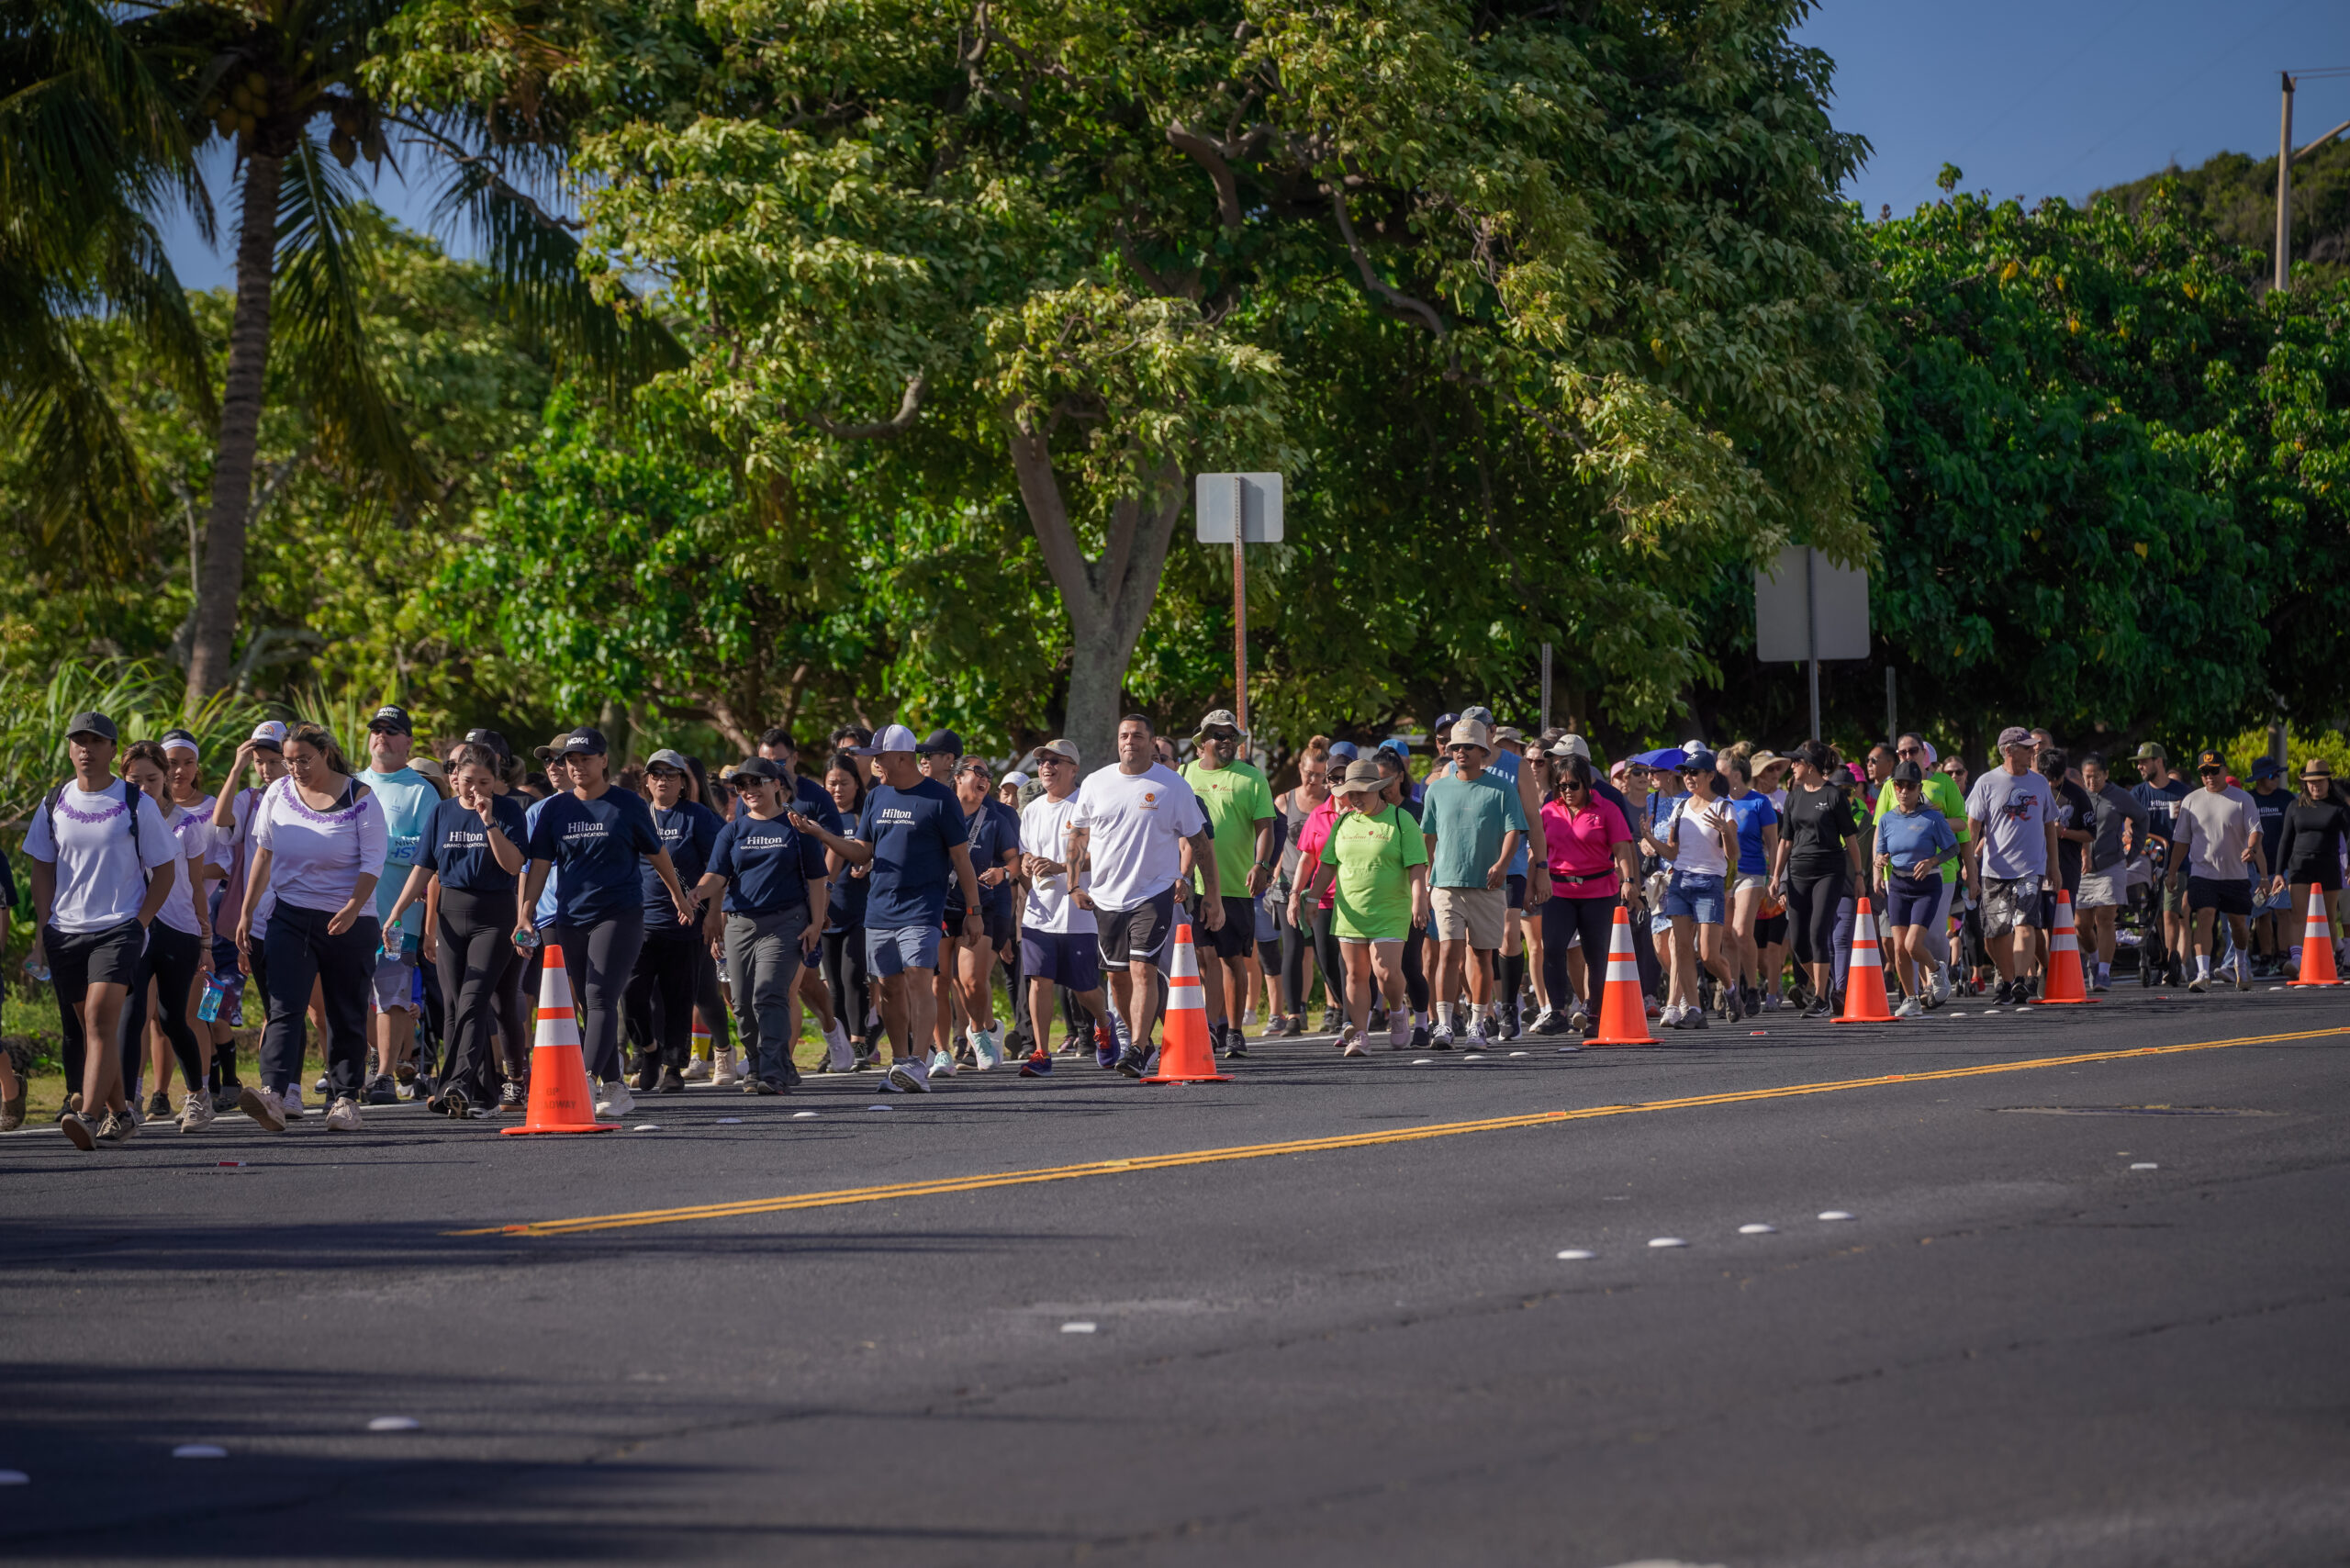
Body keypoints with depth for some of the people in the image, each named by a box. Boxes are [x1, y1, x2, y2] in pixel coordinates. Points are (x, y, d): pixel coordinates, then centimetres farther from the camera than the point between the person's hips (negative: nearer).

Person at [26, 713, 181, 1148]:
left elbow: (165, 868, 3)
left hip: (119, 928, -5)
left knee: (101, 1016, -21)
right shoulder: (53, 805, 9)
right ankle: (120, 1115, 23)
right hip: (65, 930, 5)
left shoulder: (138, 803, -1)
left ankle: (88, 1115, -30)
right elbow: (42, 870, 14)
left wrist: (140, 923, -6)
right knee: (83, 1027, 9)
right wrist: (42, 930, 5)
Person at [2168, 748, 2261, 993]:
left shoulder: (2242, 799, 2)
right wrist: (2172, 872, 7)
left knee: (2239, 923, 11)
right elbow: (2181, 840, 12)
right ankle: (2202, 974, -23)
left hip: (2235, 874, 0)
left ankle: (2242, 964, 38)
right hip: (2202, 872, 0)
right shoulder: (2191, 800, 7)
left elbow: (2255, 829, -5)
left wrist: (2251, 848, -27)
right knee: (2204, 918, -17)